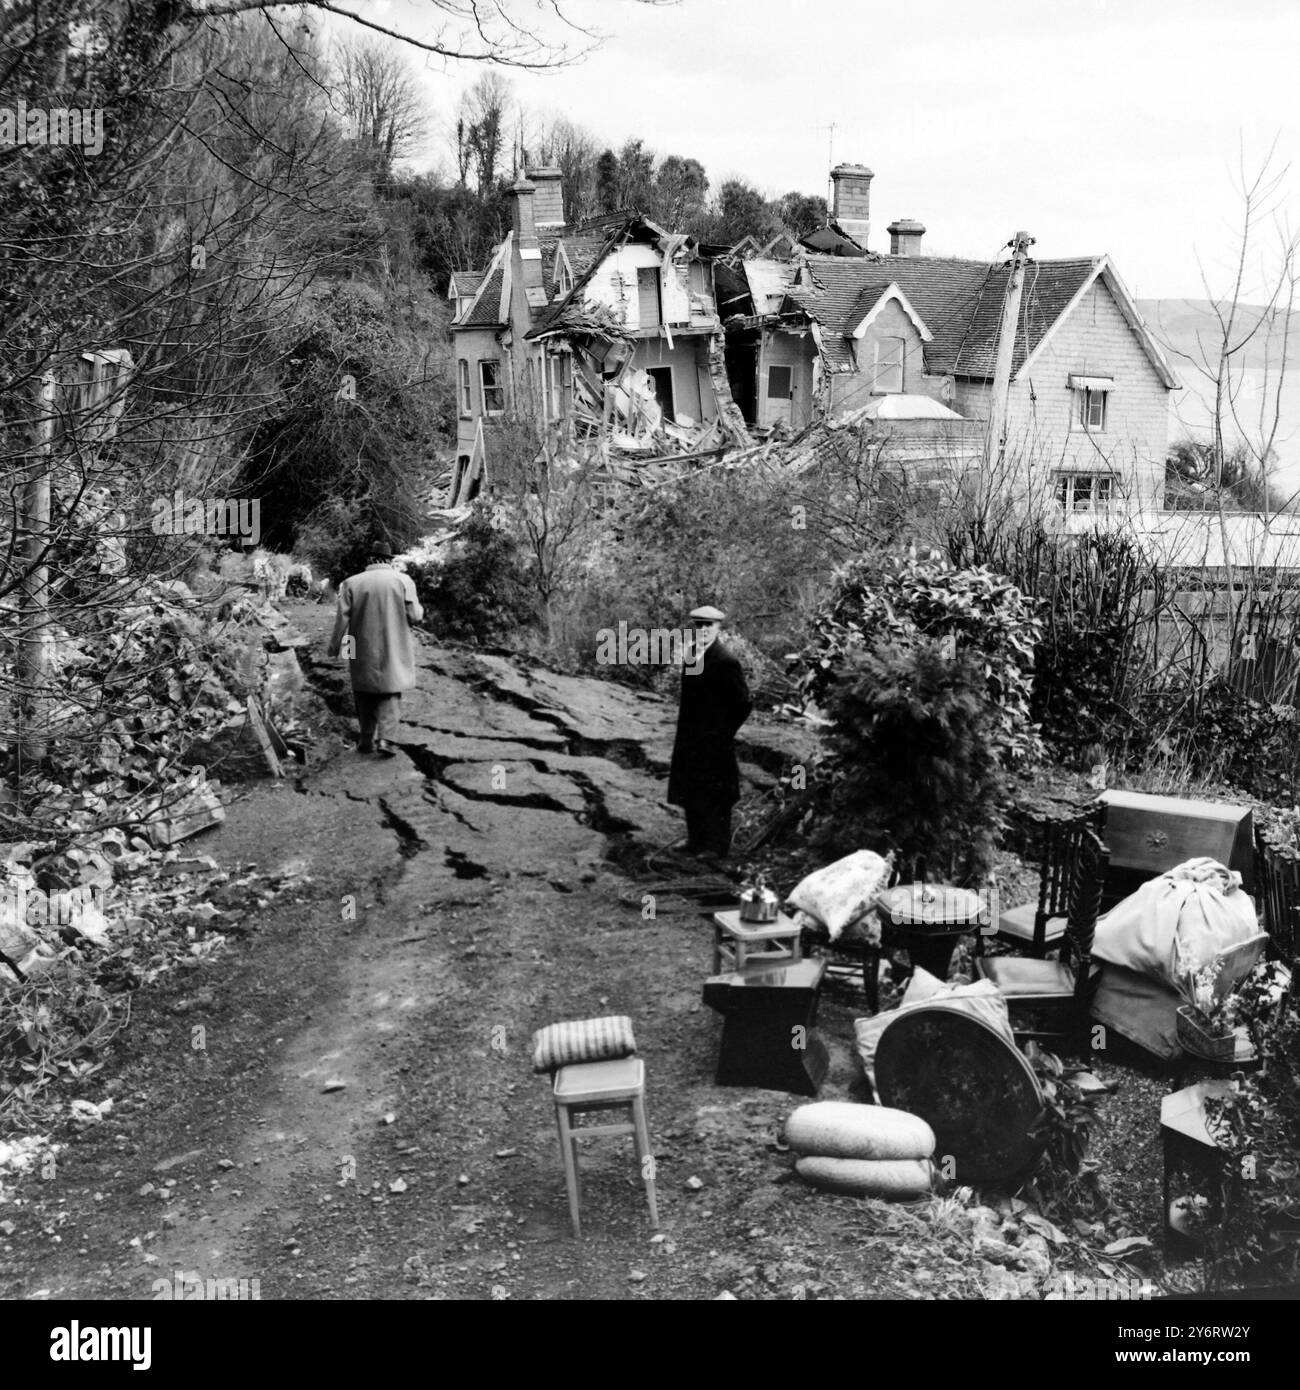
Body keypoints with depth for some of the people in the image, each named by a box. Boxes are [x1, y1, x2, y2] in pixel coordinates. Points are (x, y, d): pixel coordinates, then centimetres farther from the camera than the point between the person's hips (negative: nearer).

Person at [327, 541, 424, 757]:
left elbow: (342, 618, -3)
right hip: (394, 650, -1)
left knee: (365, 694, 14)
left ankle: (367, 740, 15)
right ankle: (386, 739, -9)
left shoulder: (351, 583, -3)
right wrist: (419, 609, 16)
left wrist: (335, 646, 7)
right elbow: (414, 616, -6)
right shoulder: (403, 580, -5)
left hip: (364, 652, 1)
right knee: (390, 694, 7)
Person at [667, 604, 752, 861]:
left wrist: (724, 732, -7)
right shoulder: (692, 652, 7)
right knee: (690, 791, 14)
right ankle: (696, 840, 26)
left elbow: (742, 703, -14)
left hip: (714, 739, -8)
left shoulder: (726, 662, -17)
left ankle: (717, 847, 11)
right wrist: (683, 712, 11)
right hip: (690, 736, 8)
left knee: (715, 794, 2)